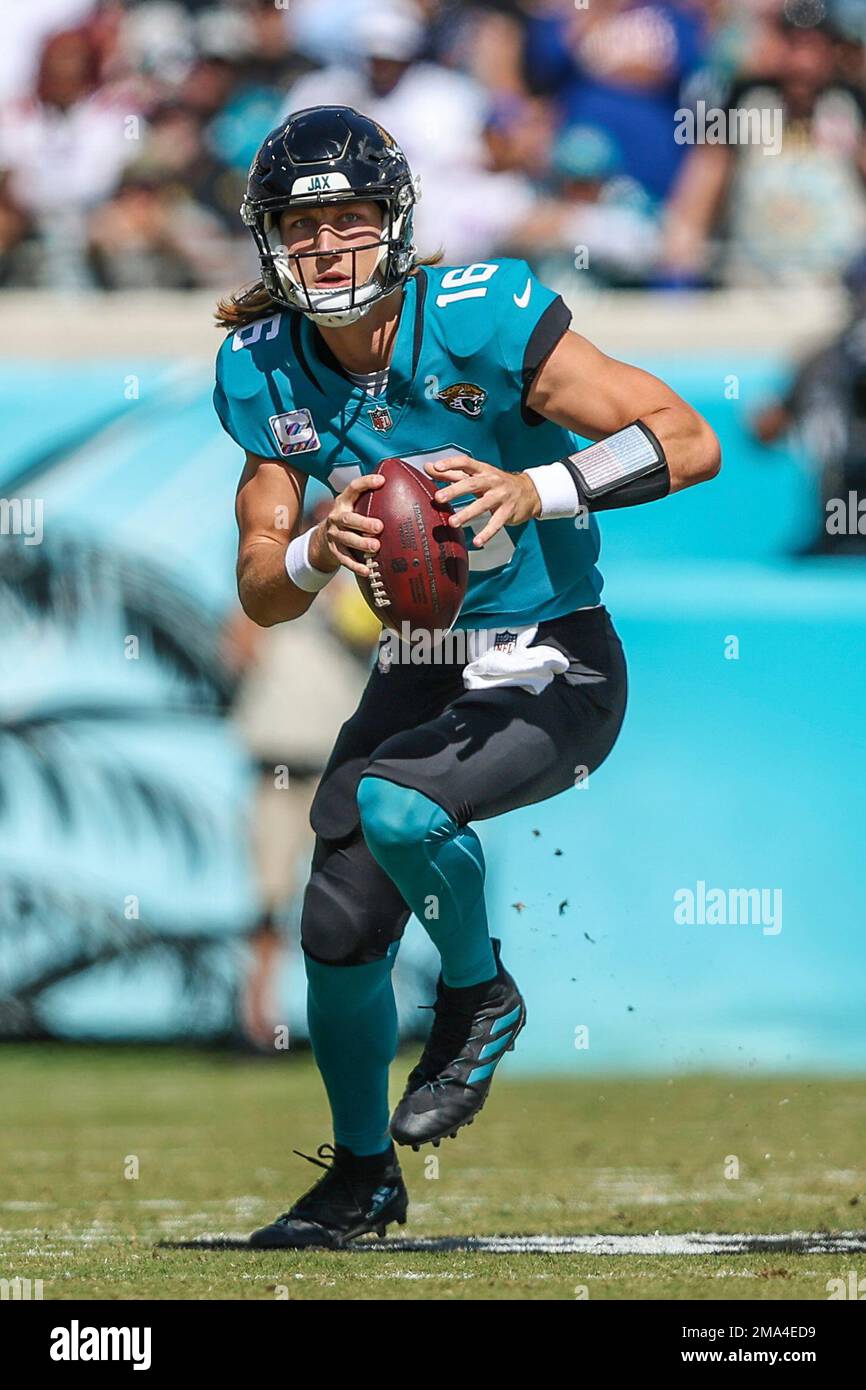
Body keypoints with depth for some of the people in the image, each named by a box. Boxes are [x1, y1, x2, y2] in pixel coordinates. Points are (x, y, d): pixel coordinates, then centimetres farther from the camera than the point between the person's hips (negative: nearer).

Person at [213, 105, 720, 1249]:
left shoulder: (478, 321, -20)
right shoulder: (266, 372, -4)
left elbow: (690, 441, -23)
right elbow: (260, 595, 0)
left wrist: (537, 487, -38)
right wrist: (319, 552, -23)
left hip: (556, 676, -6)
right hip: (420, 672, 6)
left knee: (390, 807, -31)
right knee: (339, 936, 4)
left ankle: (480, 995, -1)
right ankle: (363, 1174, 31)